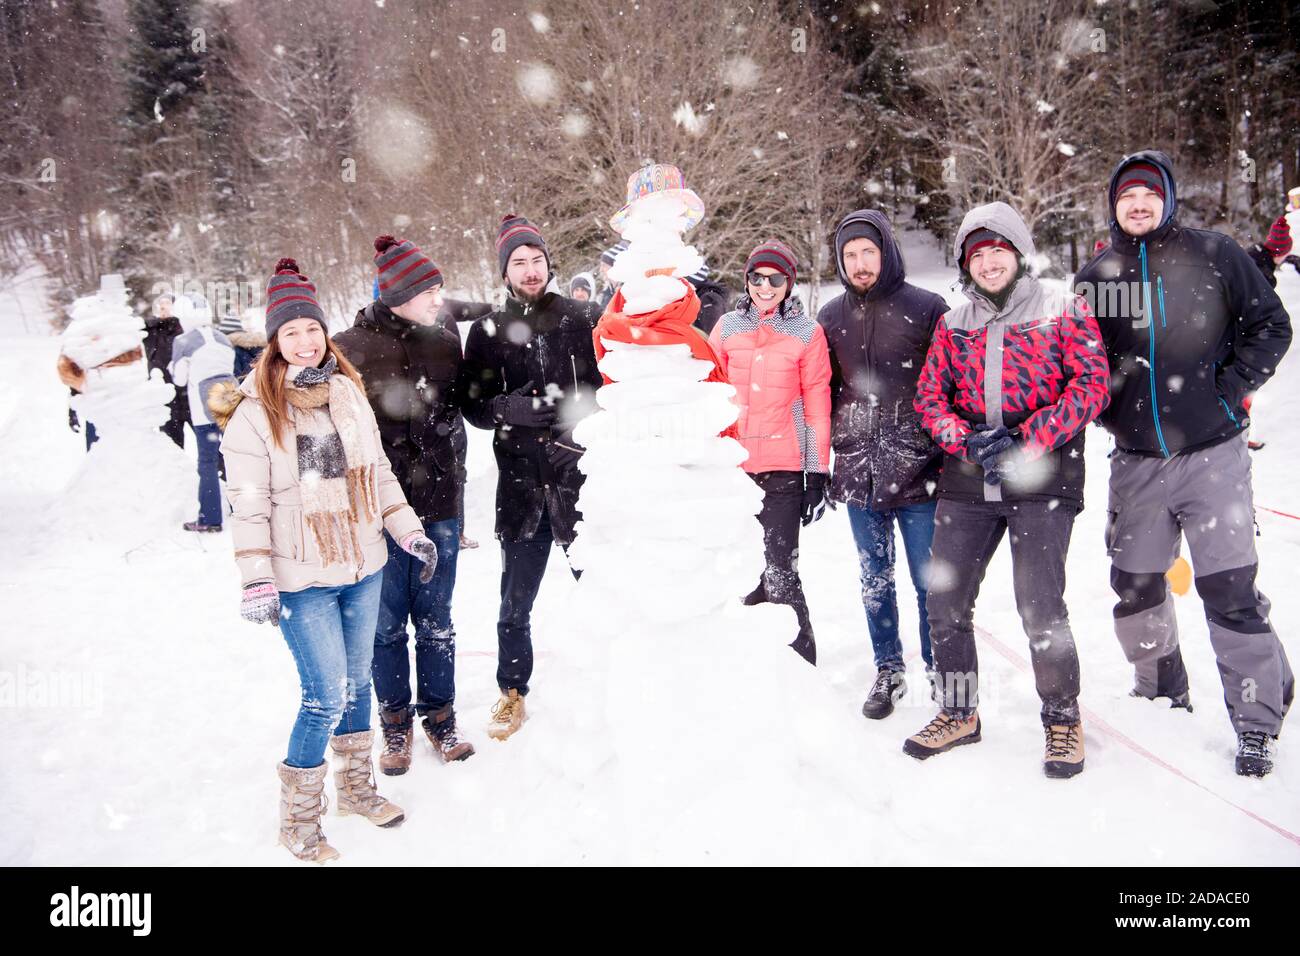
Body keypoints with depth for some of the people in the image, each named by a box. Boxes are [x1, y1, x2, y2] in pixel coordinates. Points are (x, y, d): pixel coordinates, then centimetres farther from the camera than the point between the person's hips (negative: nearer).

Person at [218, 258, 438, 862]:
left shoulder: (348, 392, 5)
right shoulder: (255, 411, -11)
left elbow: (377, 472, 13)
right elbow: (248, 502, -12)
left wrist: (409, 531, 10)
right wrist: (256, 579, -17)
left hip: (363, 568, 6)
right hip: (302, 580, -5)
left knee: (357, 681, 17)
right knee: (327, 696, -5)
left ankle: (357, 787, 36)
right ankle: (299, 819, 14)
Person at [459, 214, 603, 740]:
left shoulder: (586, 318, 2)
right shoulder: (488, 331, 7)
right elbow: (472, 405, 7)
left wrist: (582, 410, -17)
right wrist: (509, 408, -13)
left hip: (582, 475, -1)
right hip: (521, 481, 2)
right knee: (515, 603, 10)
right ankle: (512, 694, 30)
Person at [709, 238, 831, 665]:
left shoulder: (807, 332, 1)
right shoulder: (727, 327, 7)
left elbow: (817, 408, 1)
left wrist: (818, 476, -1)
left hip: (784, 469, -3)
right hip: (733, 466, 3)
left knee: (780, 574, -7)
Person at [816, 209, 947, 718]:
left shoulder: (926, 308, -3)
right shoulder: (831, 317, 7)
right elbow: (821, 398, 13)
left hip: (917, 472, -3)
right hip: (858, 475, 3)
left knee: (929, 580, 5)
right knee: (875, 580, 13)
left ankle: (939, 669, 22)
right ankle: (888, 671, 27)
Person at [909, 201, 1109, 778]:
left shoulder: (1063, 311, 2)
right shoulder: (952, 326, 13)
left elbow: (1092, 384, -6)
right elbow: (929, 397, 10)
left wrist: (1025, 439, -16)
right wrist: (965, 441, -10)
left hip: (1042, 478, -4)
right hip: (966, 480, 4)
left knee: (1039, 605, -11)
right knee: (943, 600, 3)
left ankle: (1062, 717, 13)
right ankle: (959, 713, 23)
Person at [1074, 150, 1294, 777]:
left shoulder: (1213, 256, 0)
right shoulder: (1094, 277, 6)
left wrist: (1232, 386, -5)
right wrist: (1104, 409, 3)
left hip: (1212, 454, -3)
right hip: (1136, 462, 3)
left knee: (1230, 590, -6)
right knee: (1136, 588, 11)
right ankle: (1163, 694, 33)